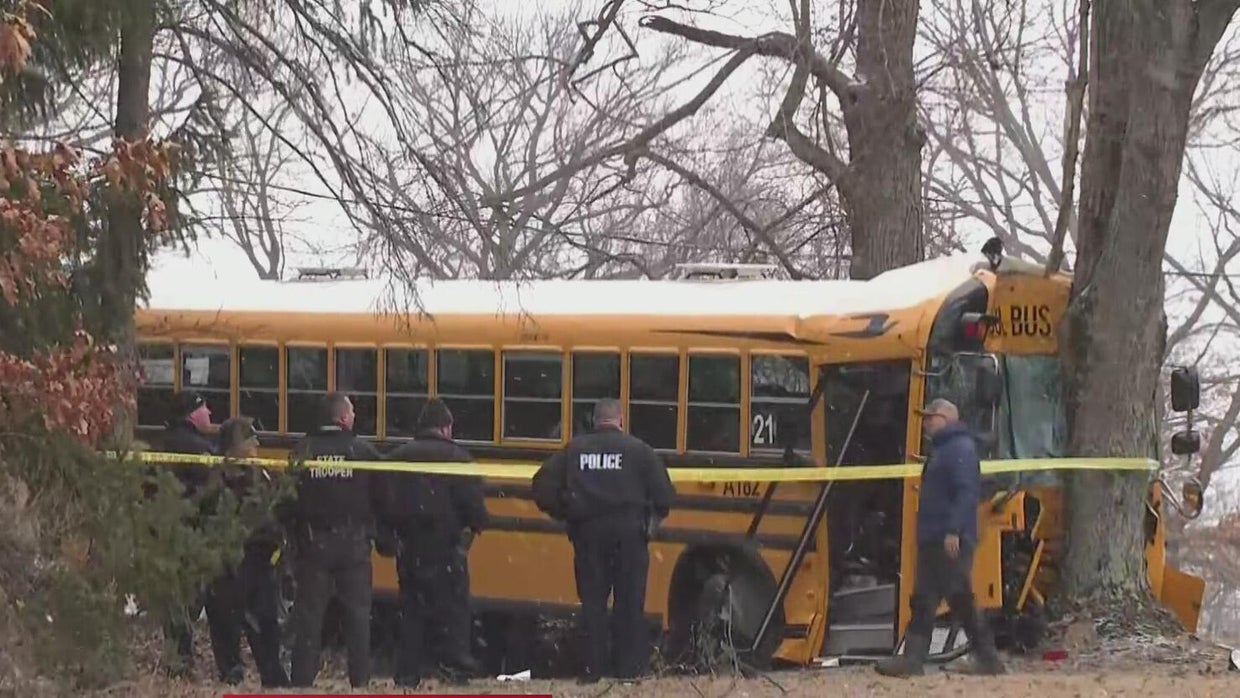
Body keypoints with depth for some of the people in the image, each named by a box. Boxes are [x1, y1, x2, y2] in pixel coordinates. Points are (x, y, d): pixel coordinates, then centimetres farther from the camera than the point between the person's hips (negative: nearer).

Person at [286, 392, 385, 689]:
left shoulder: (303, 451, -3)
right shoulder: (364, 452, -5)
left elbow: (289, 497, -1)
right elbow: (380, 497, -3)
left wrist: (292, 535, 11)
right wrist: (372, 532, 12)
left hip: (312, 543, 1)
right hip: (353, 544, -1)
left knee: (309, 614, 5)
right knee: (358, 613, 6)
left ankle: (302, 681, 4)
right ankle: (360, 681, 4)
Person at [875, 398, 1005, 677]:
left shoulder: (960, 448, -10)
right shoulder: (942, 448, 21)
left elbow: (966, 492, -20)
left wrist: (954, 531, -27)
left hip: (951, 542, -10)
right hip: (933, 540, 10)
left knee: (960, 600, -8)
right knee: (923, 600, 5)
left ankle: (988, 659, -4)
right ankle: (912, 659, 5)